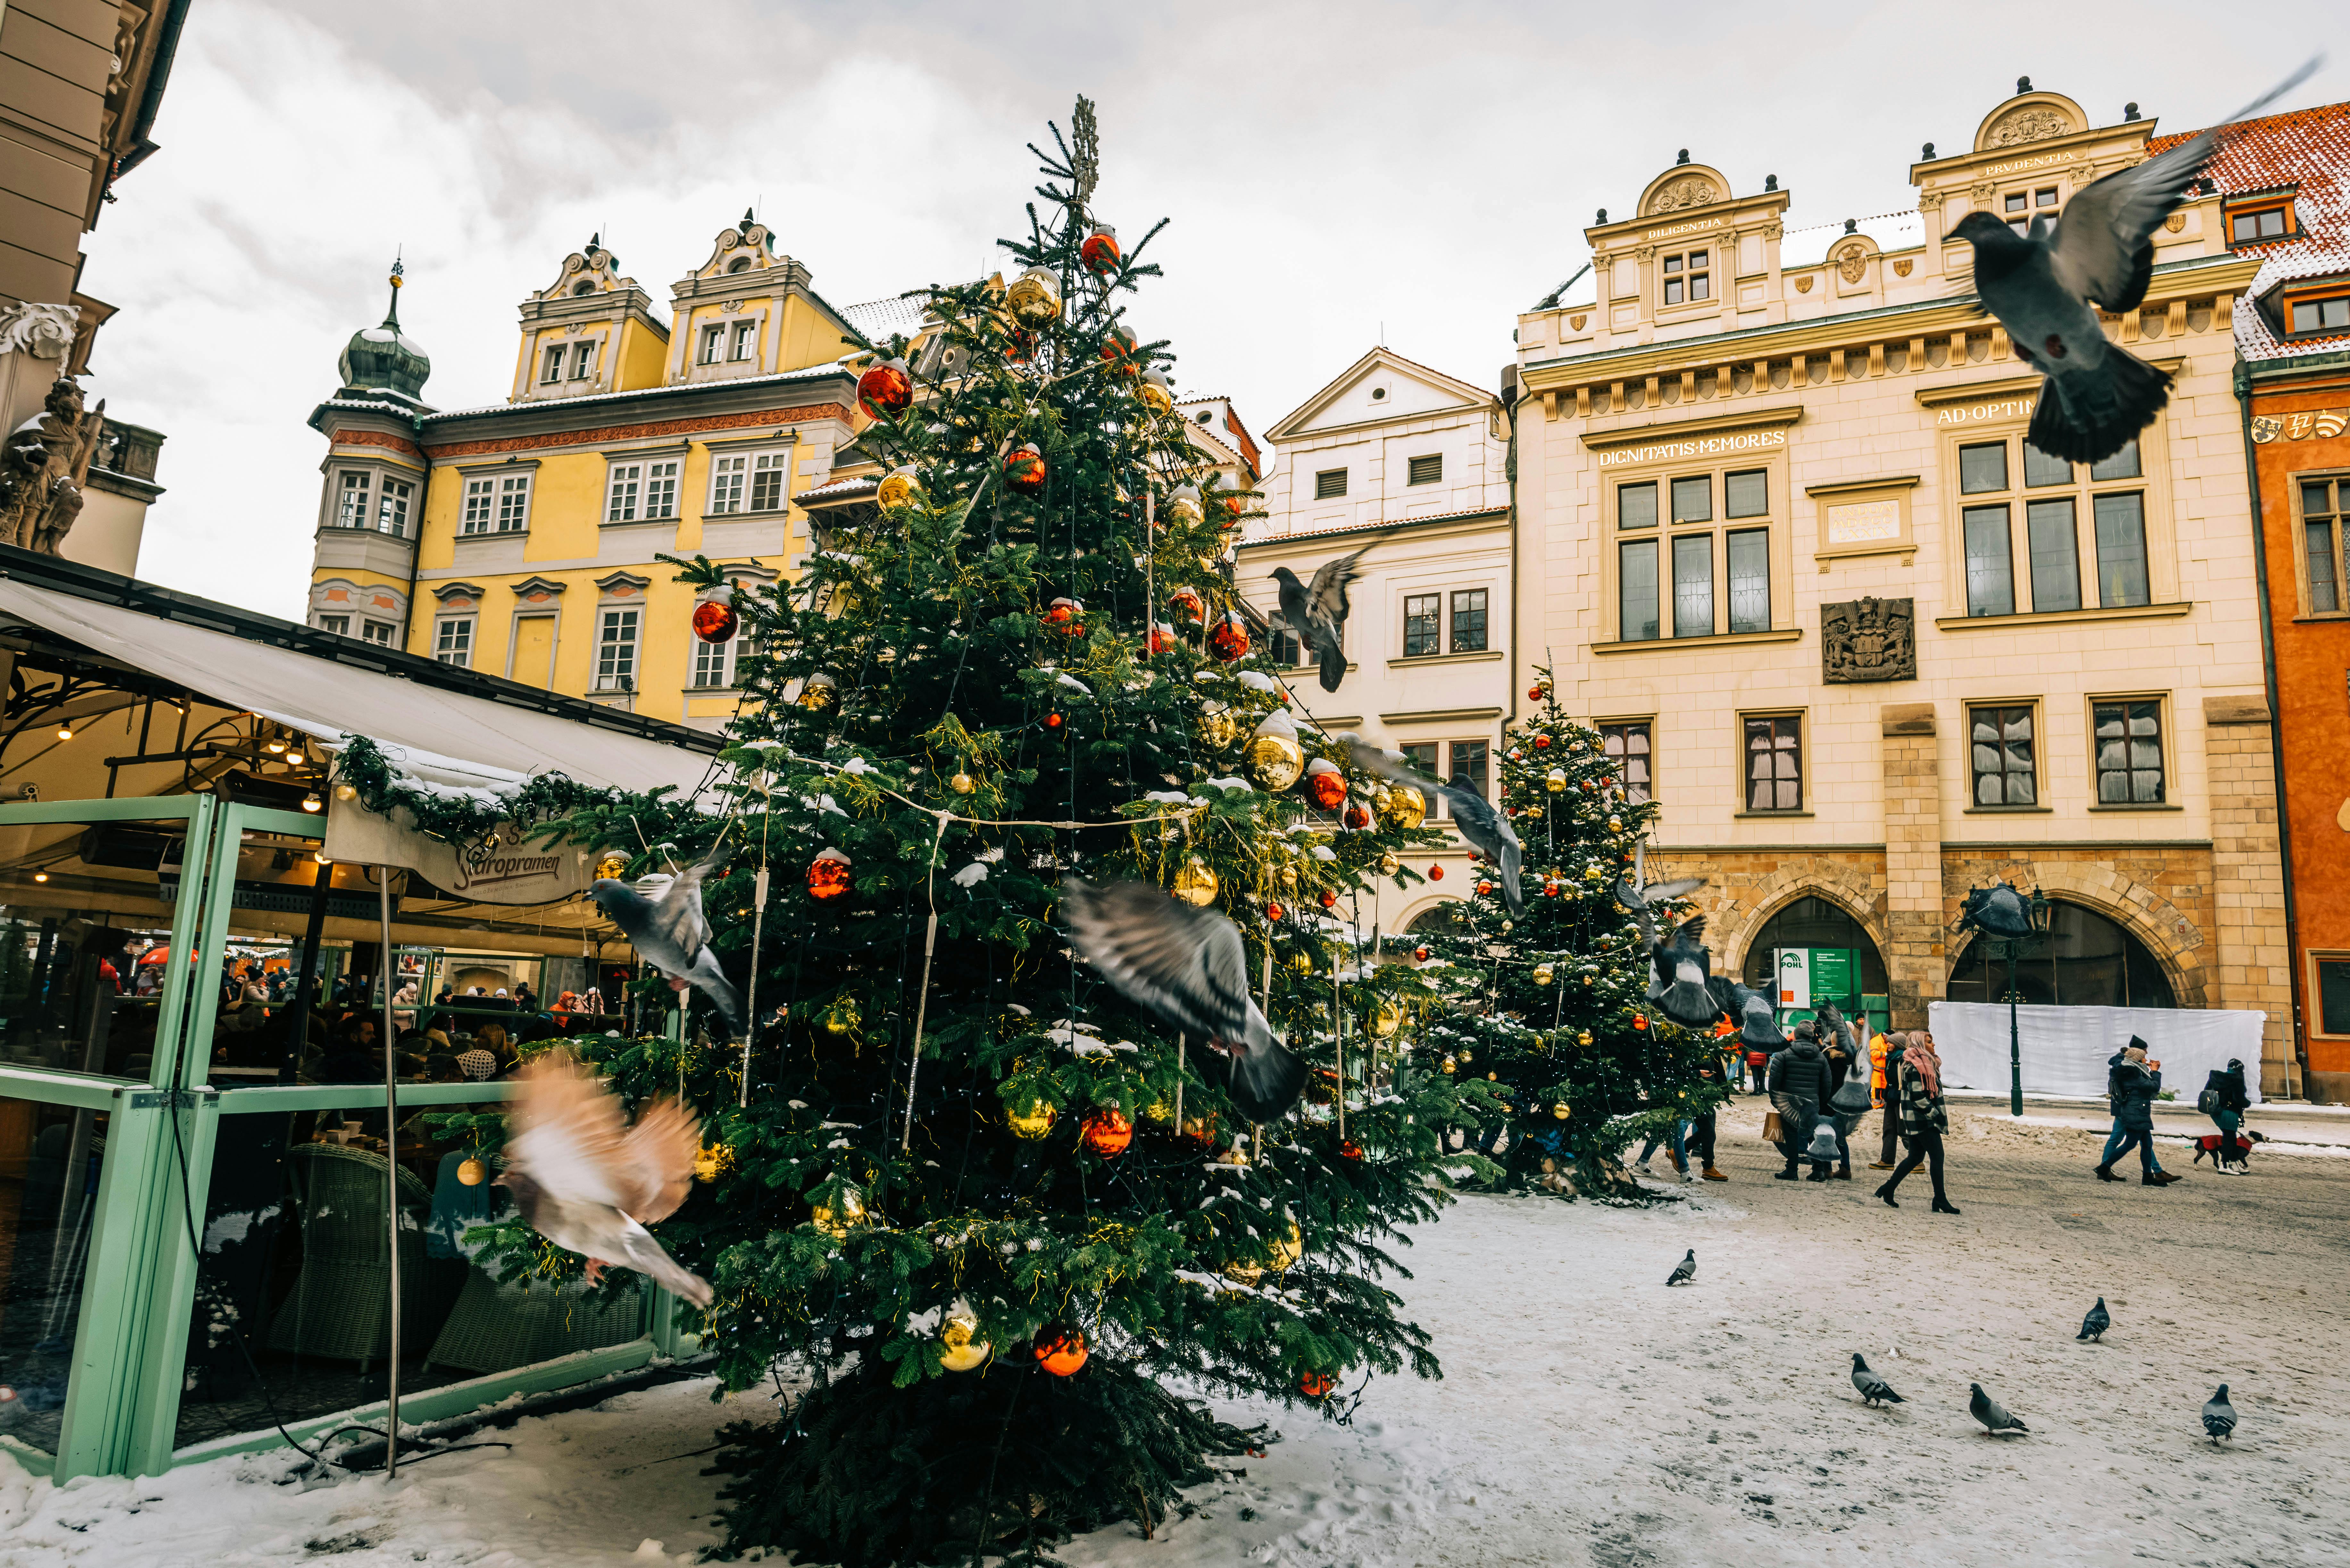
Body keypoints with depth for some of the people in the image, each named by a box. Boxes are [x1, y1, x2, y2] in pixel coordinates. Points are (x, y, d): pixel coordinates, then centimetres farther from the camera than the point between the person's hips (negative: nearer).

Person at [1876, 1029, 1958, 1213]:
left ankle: (1888, 1189, 16)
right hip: (1922, 1120, -10)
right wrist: (1935, 1114, -18)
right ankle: (1941, 1201, -1)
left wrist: (1938, 1113, 20)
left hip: (1918, 1120, 10)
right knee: (1937, 1156, -6)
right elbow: (1918, 1097, -21)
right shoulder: (1917, 1067, -16)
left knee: (1915, 1157, 13)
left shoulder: (1924, 1064, 16)